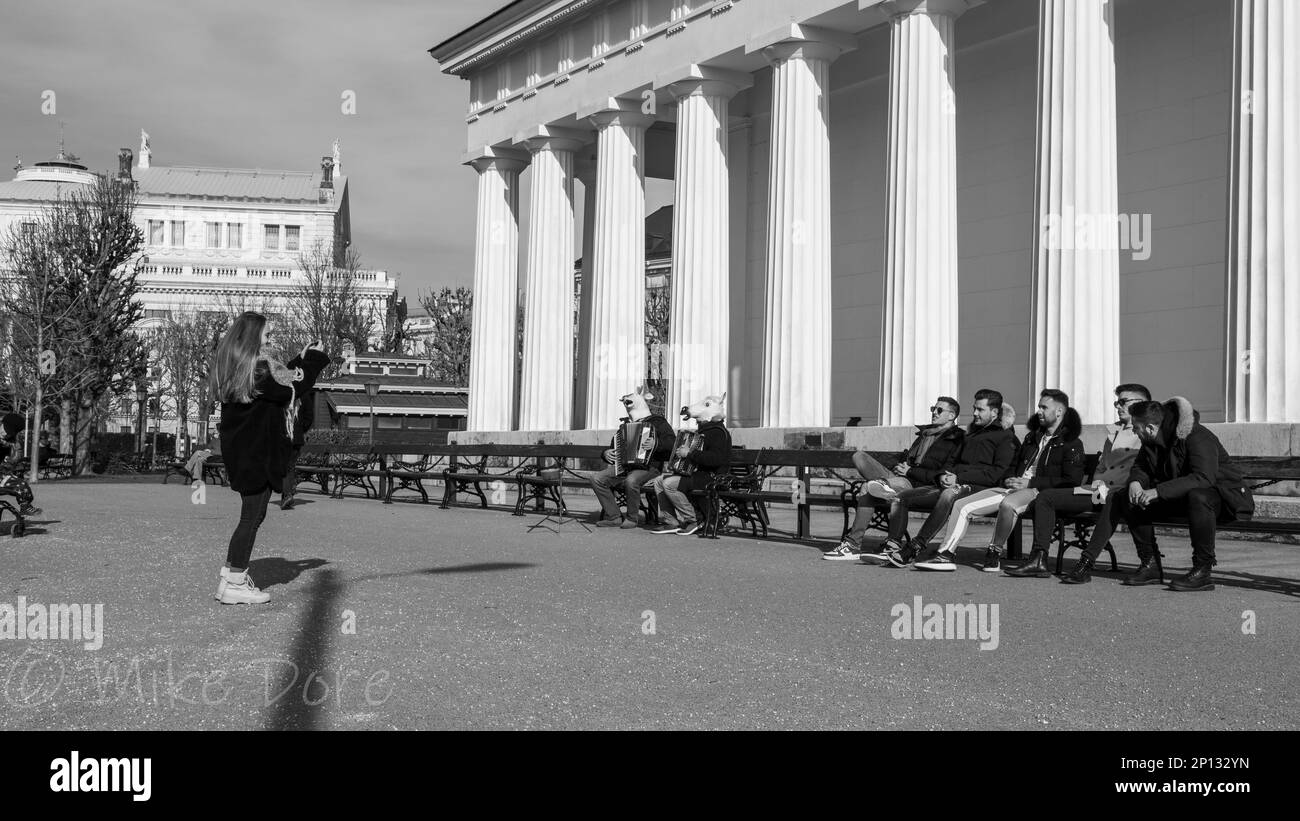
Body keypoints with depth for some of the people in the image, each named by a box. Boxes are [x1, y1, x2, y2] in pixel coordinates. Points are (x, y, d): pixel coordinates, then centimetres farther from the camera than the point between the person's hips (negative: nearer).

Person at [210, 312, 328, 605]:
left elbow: (277, 379, 16)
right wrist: (313, 360, -3)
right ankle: (235, 585, 0)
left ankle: (230, 578, 20)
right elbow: (289, 389, -15)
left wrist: (302, 360, 16)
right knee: (252, 516, -4)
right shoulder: (256, 368, -18)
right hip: (256, 453, -10)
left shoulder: (235, 365, 12)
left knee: (251, 514, 16)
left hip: (241, 449, 10)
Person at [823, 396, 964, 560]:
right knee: (859, 456, -9)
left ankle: (853, 545, -25)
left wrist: (910, 471, -11)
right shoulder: (924, 433, 27)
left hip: (920, 486, -9)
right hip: (900, 479, 9)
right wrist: (900, 467, 9)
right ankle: (884, 483, -31)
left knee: (868, 487, -29)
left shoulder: (956, 442, -1)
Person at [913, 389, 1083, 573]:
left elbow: (1071, 480, -9)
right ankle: (947, 554, -12)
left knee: (1008, 504, -41)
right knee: (961, 506, -8)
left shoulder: (1071, 443, 2)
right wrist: (1008, 480, 9)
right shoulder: (1032, 437, 26)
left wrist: (1030, 482, -14)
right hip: (1012, 488, 8)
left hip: (1037, 491, -8)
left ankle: (995, 553, -24)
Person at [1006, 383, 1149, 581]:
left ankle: (1085, 565, -43)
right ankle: (1039, 561, -14)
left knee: (1111, 503, -43)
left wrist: (1107, 487, -17)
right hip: (1099, 489, 8)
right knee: (1045, 497, -4)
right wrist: (1098, 484, 5)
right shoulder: (1115, 429, 26)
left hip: (1122, 492, -8)